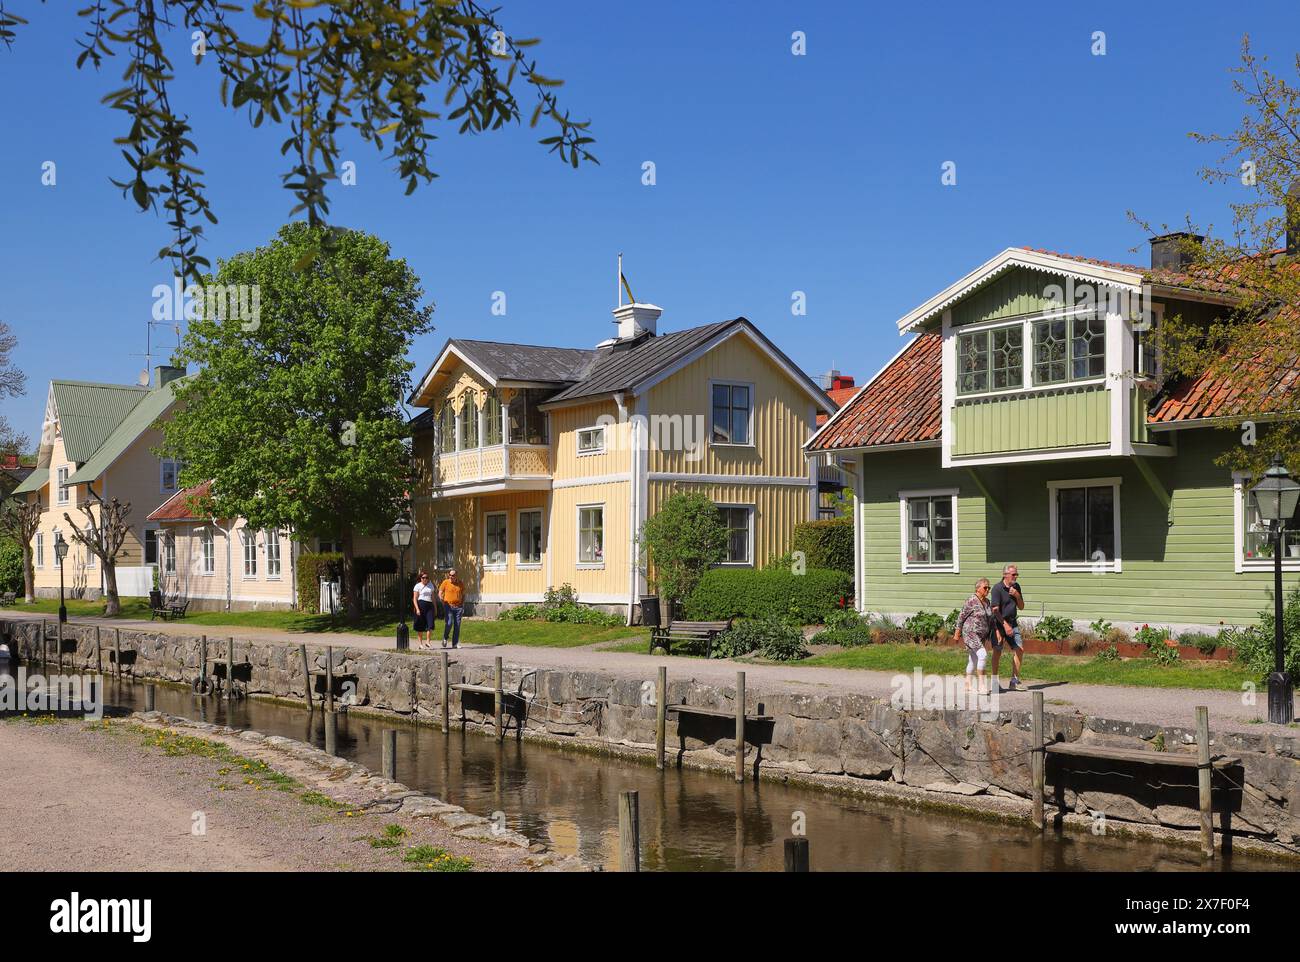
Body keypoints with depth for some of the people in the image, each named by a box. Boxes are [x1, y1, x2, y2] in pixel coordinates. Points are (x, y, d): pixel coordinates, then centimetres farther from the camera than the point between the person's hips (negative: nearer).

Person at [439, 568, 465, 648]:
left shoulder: (460, 583, 7)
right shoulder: (445, 582, -1)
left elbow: (463, 595, 16)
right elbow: (440, 593, 3)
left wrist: (463, 605, 9)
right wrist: (443, 603, -5)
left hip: (458, 607, 3)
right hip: (448, 606, -3)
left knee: (457, 625, 2)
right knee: (449, 623, -14)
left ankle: (455, 643, 8)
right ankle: (445, 638, 12)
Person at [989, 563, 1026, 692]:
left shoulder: (1016, 587, 7)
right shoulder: (997, 588, -14)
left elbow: (1021, 607, 11)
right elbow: (995, 610, -18)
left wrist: (1017, 595, -8)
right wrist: (1005, 625, -25)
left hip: (1012, 623, 6)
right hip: (999, 623, -6)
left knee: (1019, 649, 0)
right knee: (997, 651, -1)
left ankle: (1015, 681, 7)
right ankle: (995, 681, 9)